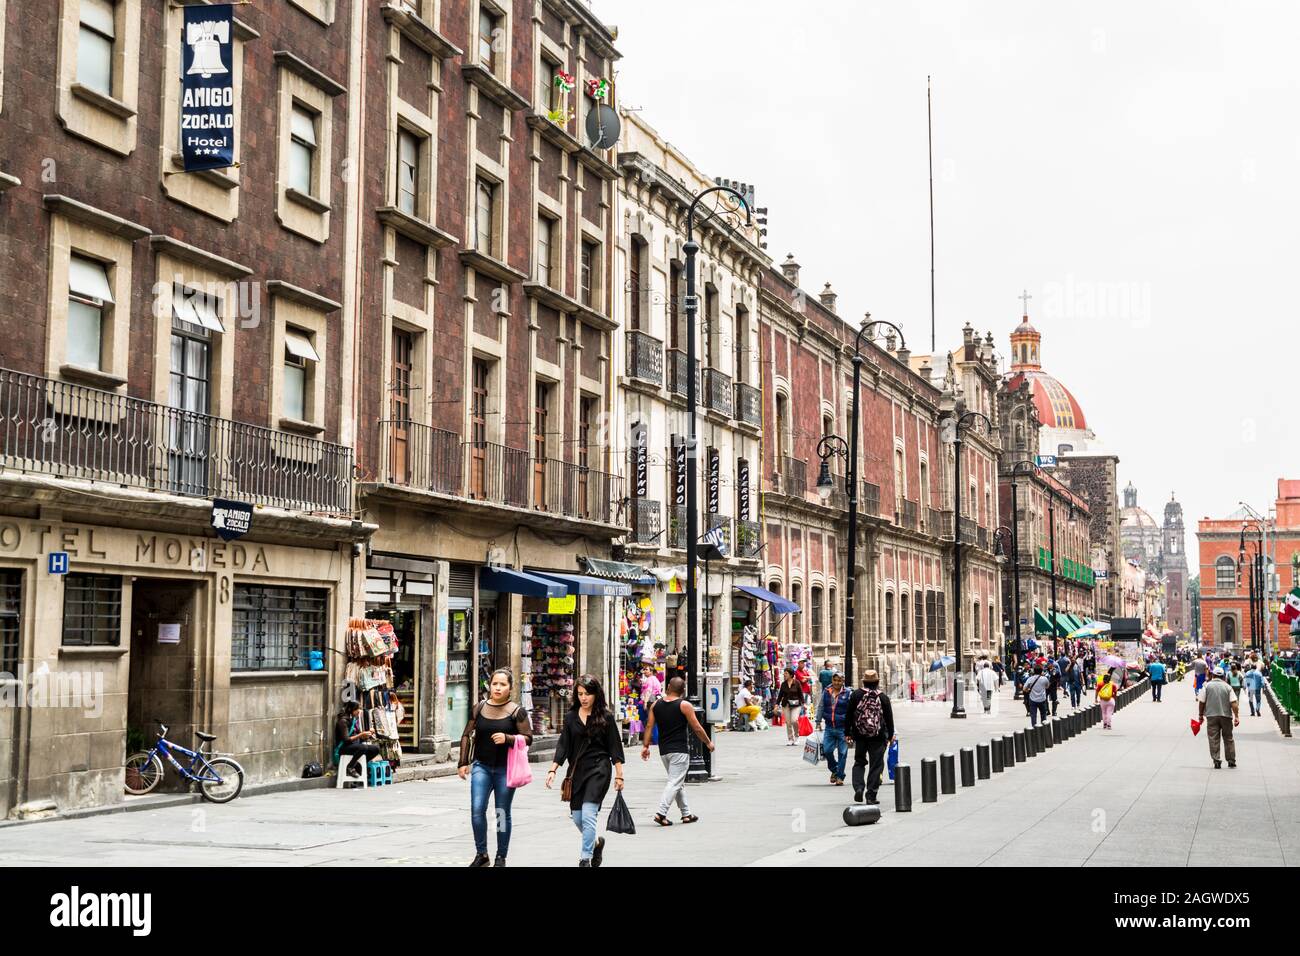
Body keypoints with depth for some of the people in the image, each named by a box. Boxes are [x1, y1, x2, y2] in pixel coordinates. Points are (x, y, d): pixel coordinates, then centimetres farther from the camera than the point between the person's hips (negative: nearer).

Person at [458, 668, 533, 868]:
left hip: (505, 769, -2)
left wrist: (507, 738, -21)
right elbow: (467, 735, 11)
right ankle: (481, 853, 5)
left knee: (502, 813, 6)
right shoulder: (479, 708, 5)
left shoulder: (516, 711, -2)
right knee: (477, 810, -9)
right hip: (481, 766, 2)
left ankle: (501, 857, 17)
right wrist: (463, 762, 6)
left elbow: (528, 738, -5)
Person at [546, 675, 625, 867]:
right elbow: (563, 745, 6)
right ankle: (596, 842, 36)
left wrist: (619, 775, -4)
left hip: (598, 769, -4)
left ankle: (585, 859, -7)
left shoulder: (605, 717, -2)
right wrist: (553, 770, -4)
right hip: (577, 770, 4)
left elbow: (615, 747, -1)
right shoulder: (571, 717, 7)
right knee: (577, 817, 8)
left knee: (588, 815, -14)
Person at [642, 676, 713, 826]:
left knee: (679, 782, 17)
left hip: (663, 750, 6)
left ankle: (686, 814, 22)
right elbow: (697, 728, -6)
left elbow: (649, 726, 3)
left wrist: (645, 746, 7)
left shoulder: (656, 705, 5)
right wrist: (708, 743, 7)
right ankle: (661, 813, -17)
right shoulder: (685, 706, -9)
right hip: (679, 750, -6)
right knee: (675, 782, -6)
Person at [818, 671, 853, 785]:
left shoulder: (848, 693, -3)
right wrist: (819, 721, 8)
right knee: (827, 750, -1)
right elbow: (821, 707, 16)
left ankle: (840, 776, 9)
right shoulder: (826, 692, 8)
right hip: (829, 727, 3)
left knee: (842, 753, 0)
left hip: (842, 728, -3)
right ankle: (834, 770, 24)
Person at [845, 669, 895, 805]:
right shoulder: (883, 697, -2)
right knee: (876, 765, 4)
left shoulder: (856, 695, -1)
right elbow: (889, 718, 3)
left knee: (859, 762, 14)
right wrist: (890, 735, 14)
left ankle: (858, 788, -6)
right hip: (878, 737, -1)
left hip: (859, 735, 1)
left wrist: (847, 733, 10)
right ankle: (871, 795, 0)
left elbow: (849, 715, 1)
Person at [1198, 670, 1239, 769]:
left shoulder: (1207, 686, -1)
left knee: (1214, 740, 1)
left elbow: (1202, 702, -2)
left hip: (1211, 716, -2)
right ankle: (1231, 761, 16)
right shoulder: (1227, 687, 3)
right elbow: (1233, 703, -5)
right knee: (1228, 739, 13)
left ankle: (1216, 761, -5)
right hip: (1226, 715, 2)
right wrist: (1236, 716, -4)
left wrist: (1201, 715, 8)